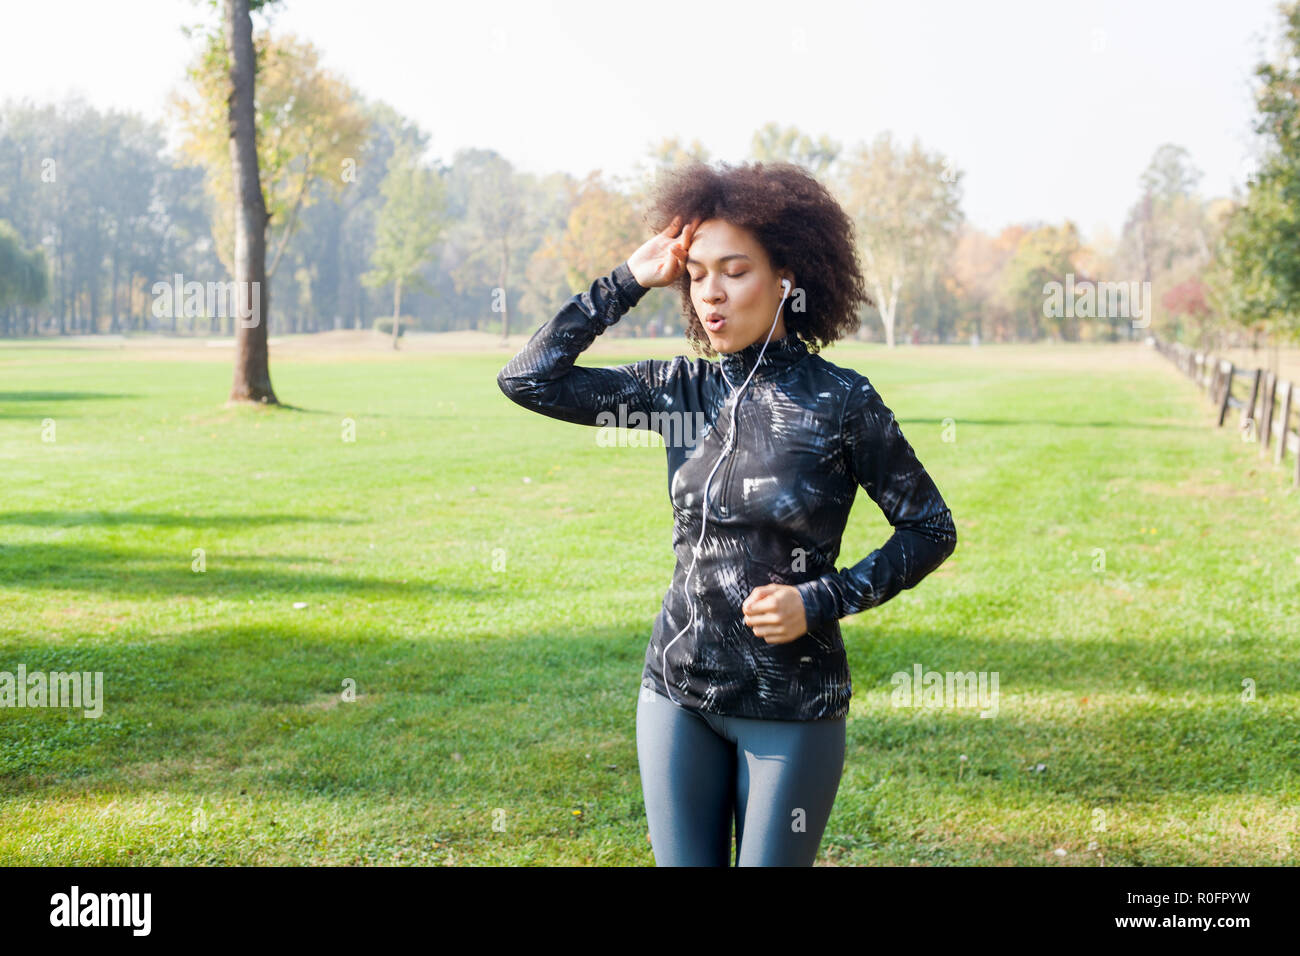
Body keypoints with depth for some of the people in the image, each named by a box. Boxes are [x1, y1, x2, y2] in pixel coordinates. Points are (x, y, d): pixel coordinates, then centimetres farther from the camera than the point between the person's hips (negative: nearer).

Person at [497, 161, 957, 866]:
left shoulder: (841, 402, -9)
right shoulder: (680, 390, 2)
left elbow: (930, 530, -2)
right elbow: (528, 379, -1)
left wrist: (820, 601, -13)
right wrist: (627, 282, -4)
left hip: (792, 706, -3)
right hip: (678, 692, 4)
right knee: (683, 862, 10)